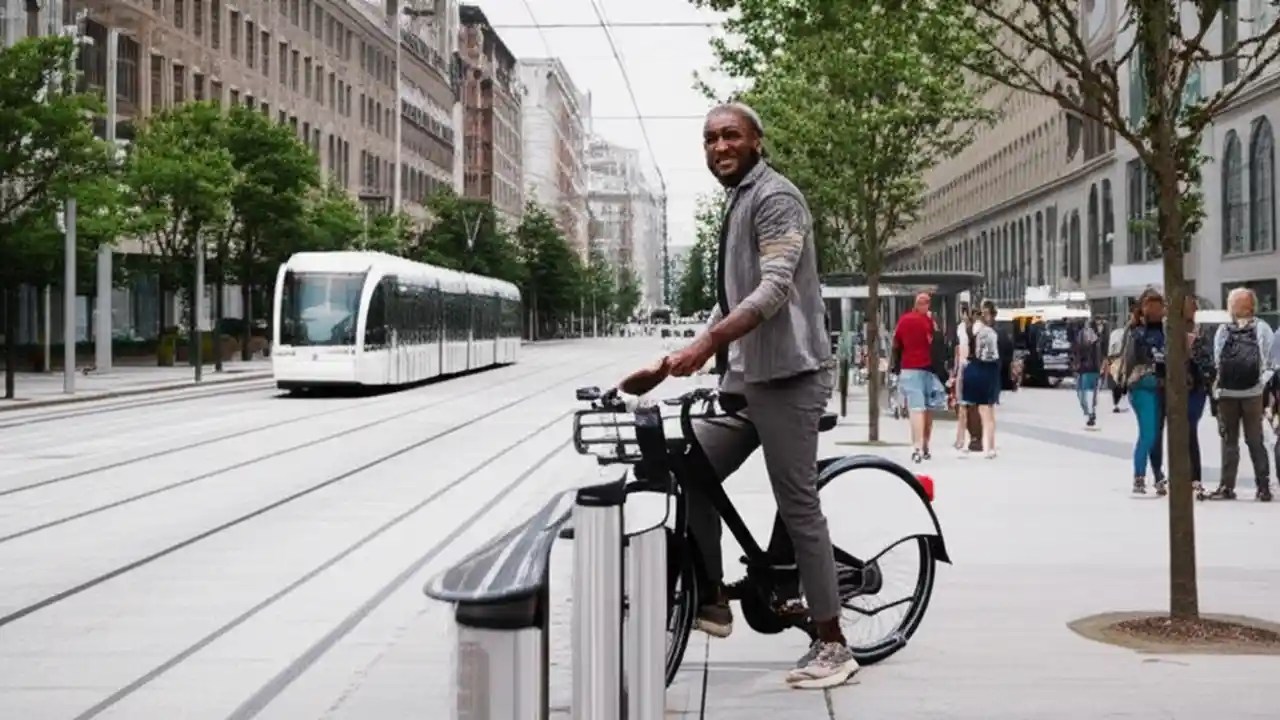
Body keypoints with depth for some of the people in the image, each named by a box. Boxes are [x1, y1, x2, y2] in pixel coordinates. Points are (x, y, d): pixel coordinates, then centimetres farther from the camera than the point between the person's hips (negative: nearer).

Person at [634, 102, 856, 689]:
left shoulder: (775, 197, -9)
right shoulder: (737, 204, 21)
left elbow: (775, 288, -22)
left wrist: (709, 341, -32)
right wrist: (677, 360, 17)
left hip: (786, 375, -9)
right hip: (747, 377, 10)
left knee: (798, 506, -7)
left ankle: (832, 645, 0)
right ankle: (711, 600, 15)